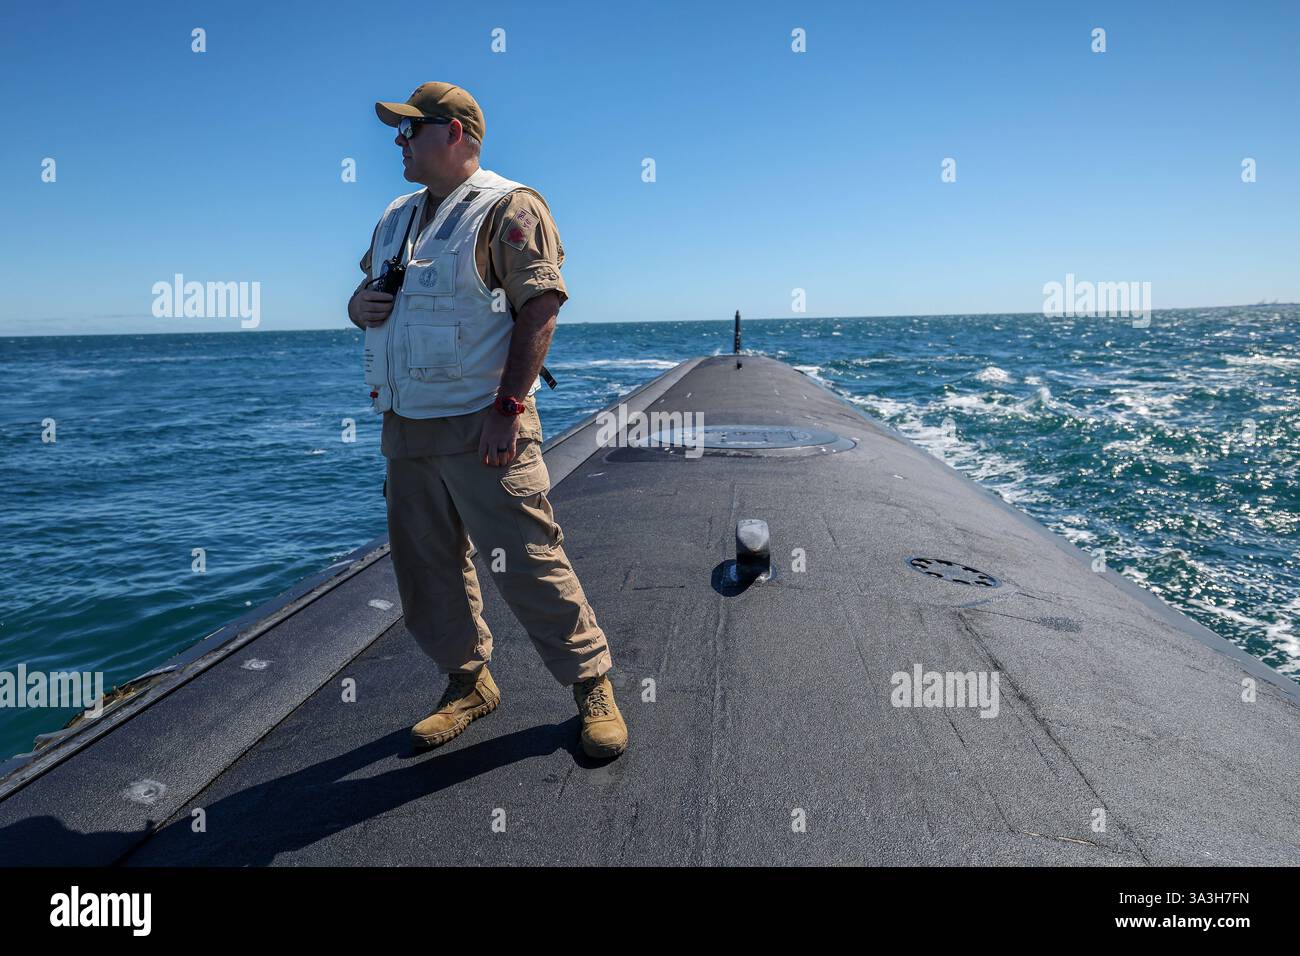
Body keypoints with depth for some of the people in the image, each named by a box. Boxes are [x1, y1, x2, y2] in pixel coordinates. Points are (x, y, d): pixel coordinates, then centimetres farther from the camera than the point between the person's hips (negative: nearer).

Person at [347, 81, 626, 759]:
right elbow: (364, 295, 29)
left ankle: (592, 686, 10)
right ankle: (468, 684, 29)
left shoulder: (508, 207, -5)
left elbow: (540, 308, -14)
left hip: (481, 426, -8)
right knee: (426, 569, 12)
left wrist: (508, 407, -22)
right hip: (405, 428, 8)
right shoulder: (396, 218, 20)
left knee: (527, 563, -6)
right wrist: (360, 304, 3)